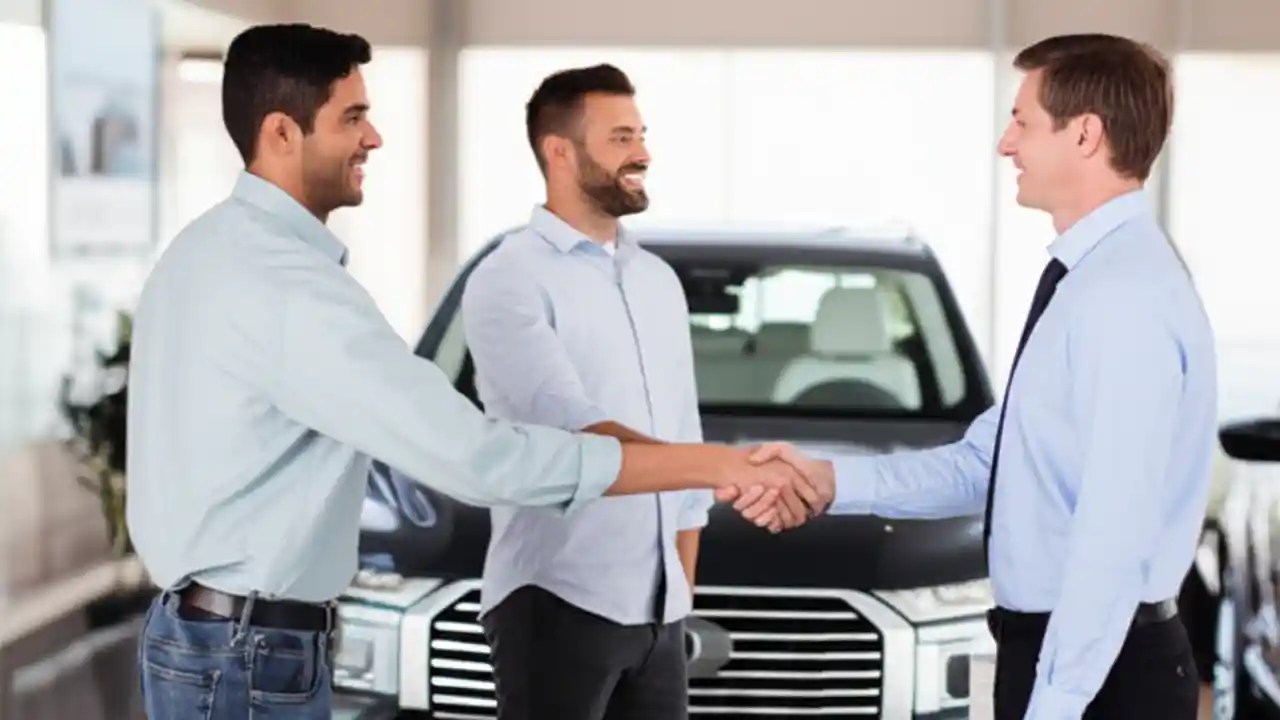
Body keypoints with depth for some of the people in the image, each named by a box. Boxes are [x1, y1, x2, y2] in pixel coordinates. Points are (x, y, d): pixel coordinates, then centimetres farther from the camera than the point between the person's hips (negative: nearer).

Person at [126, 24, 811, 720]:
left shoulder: (206, 250, 9)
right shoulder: (289, 288, -24)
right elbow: (476, 457, -30)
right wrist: (713, 464, -26)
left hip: (205, 630, 10)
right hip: (248, 656, -10)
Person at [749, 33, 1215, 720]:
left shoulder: (1126, 298, -21)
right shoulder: (1084, 282, 12)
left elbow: (1116, 539, -25)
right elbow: (985, 465, 12)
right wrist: (830, 479, 1)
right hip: (1054, 646, 10)